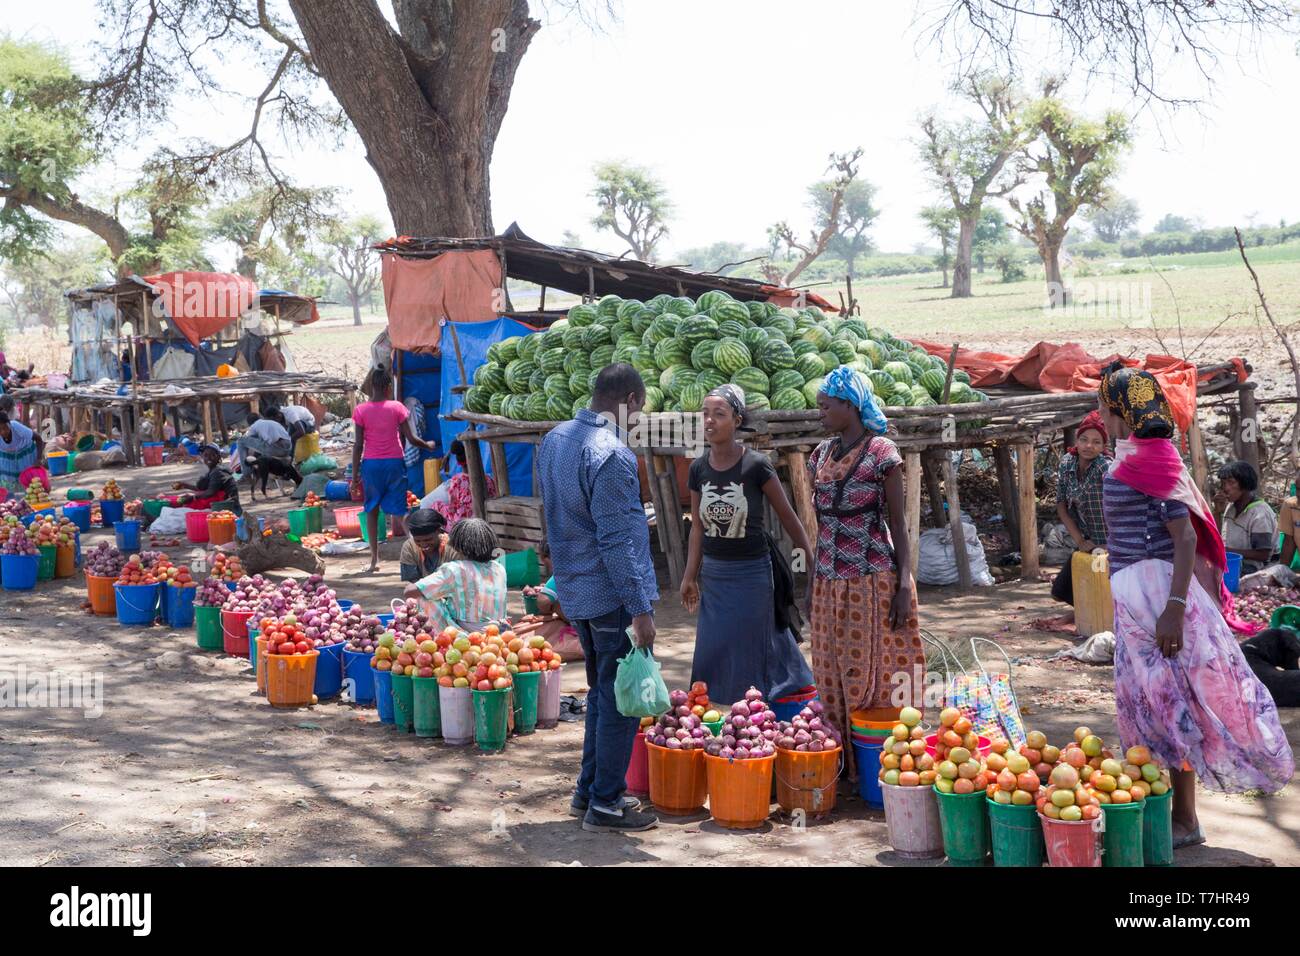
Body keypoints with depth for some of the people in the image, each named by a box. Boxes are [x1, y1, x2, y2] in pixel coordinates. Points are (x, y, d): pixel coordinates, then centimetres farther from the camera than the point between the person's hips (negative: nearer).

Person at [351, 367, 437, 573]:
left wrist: (355, 474, 2)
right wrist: (428, 446, 18)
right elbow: (411, 438, -2)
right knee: (400, 510, 6)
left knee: (371, 510, 10)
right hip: (394, 463, 0)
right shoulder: (397, 408, -3)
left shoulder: (361, 410, -3)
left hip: (371, 464, 0)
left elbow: (358, 445, -3)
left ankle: (375, 559, 7)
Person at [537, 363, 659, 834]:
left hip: (574, 591, 9)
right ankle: (605, 804, 9)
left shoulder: (555, 439, 8)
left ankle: (588, 790, 28)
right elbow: (617, 541, -22)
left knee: (601, 691, 21)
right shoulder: (611, 454, -21)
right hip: (613, 595, -9)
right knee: (619, 700, 2)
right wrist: (640, 609, -18)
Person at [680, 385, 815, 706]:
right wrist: (689, 576, 10)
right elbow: (697, 525, 9)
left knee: (748, 648, 2)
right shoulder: (698, 468, 0)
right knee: (713, 651, 8)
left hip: (751, 571, -4)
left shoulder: (756, 465, -13)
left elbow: (787, 516, -5)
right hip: (713, 573, 4)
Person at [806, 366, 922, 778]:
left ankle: (881, 763, 8)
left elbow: (898, 521, -6)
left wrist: (904, 585, -11)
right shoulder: (821, 454, 10)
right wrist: (812, 585, 14)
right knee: (834, 678, 8)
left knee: (876, 674, -2)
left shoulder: (881, 452, -7)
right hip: (830, 584, 6)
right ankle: (843, 765, 17)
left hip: (874, 581, -6)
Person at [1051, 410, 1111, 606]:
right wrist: (1080, 541, -4)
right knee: (1060, 591, 14)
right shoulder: (1067, 463, -4)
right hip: (1088, 543, 7)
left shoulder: (1106, 467, -23)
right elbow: (1061, 506, 3)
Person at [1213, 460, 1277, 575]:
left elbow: (1263, 555, -17)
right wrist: (1218, 512, 0)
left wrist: (1229, 550, -22)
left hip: (1249, 568, -8)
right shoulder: (1231, 506, 7)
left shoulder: (1259, 514, -16)